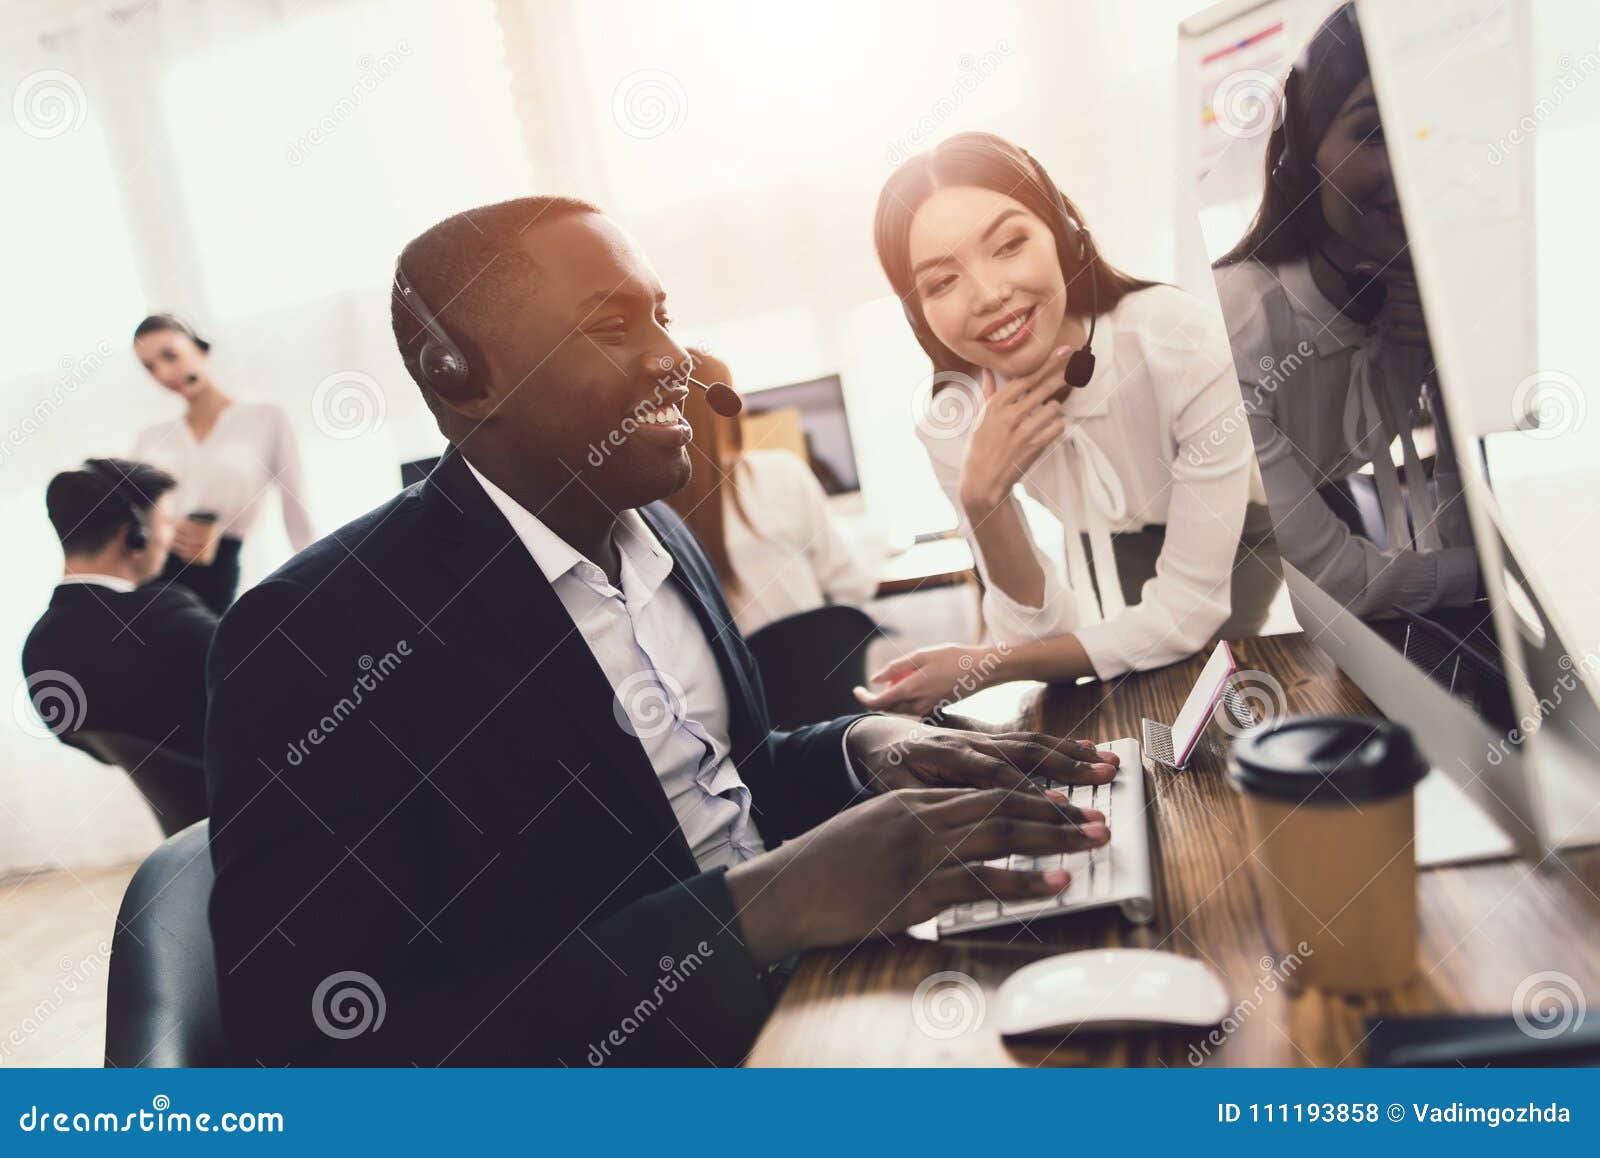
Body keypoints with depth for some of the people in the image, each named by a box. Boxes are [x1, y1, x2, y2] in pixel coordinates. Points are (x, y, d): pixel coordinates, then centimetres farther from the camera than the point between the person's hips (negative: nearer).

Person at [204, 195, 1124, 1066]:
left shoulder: (654, 529, 3)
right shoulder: (316, 633, -19)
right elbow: (332, 1043, -24)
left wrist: (865, 743, -7)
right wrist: (764, 905, -30)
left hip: (804, 984, 7)